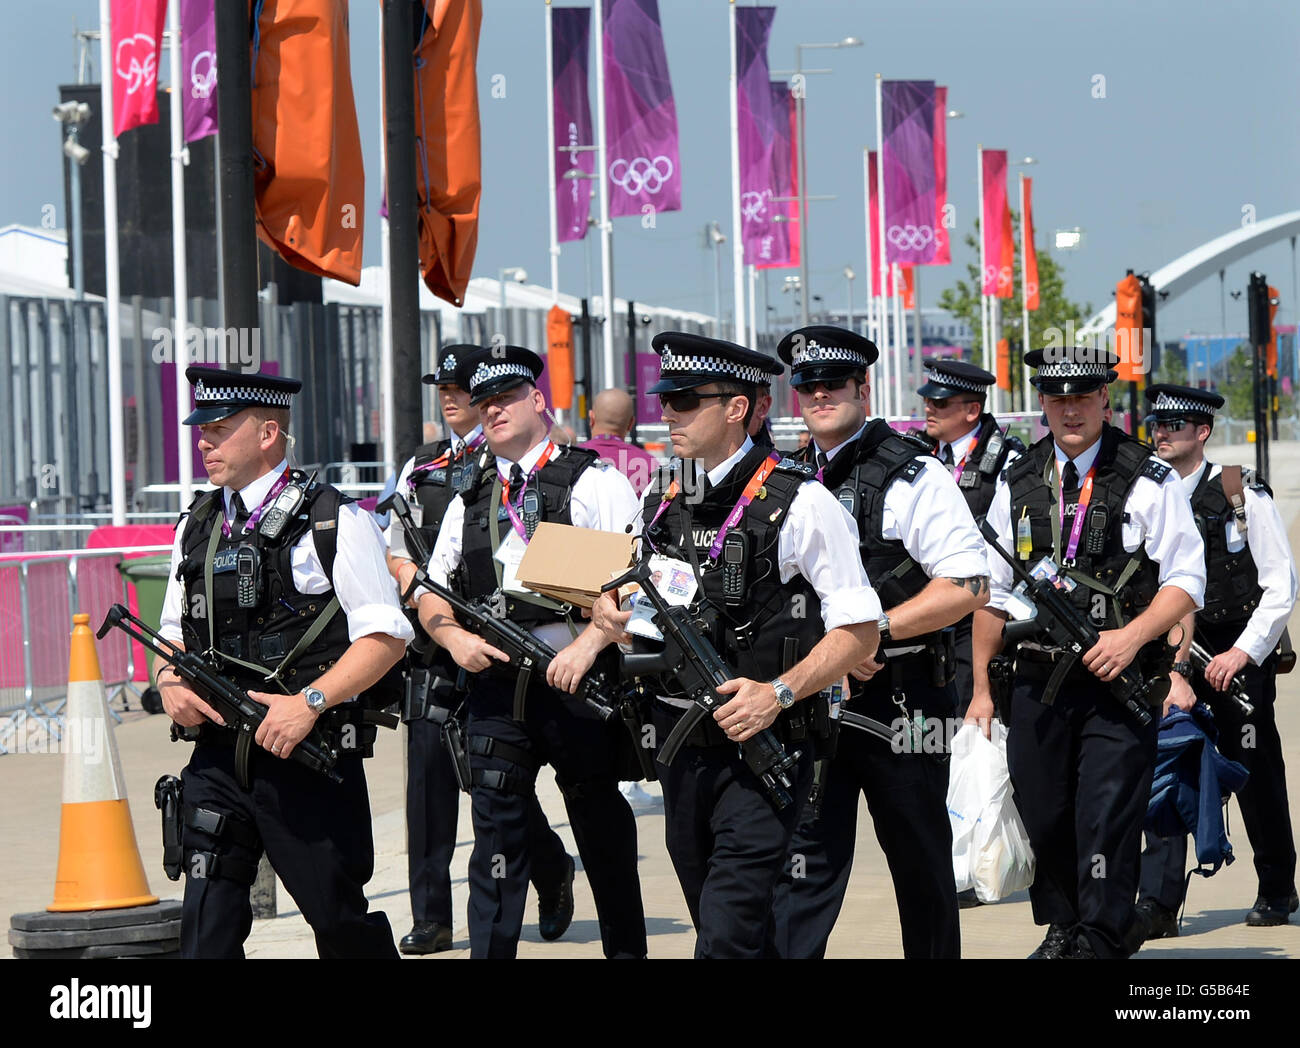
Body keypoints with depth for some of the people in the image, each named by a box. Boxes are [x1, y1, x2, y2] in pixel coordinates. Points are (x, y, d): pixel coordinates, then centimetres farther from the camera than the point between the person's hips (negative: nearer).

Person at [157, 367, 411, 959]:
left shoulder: (334, 523, -3)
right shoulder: (198, 527, 14)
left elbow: (385, 636, -7)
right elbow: (175, 631, 23)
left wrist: (310, 701, -20)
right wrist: (170, 682, 0)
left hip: (308, 760, -4)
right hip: (217, 759, 4)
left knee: (340, 919, 7)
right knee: (208, 929, -5)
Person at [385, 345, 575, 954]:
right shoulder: (420, 468, 16)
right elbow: (394, 549, 22)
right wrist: (406, 571, 0)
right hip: (432, 645, 4)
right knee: (429, 773, -2)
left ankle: (552, 871, 26)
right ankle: (431, 919, 1)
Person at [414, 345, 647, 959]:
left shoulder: (593, 483, 0)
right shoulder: (470, 497, 17)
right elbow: (432, 594, 20)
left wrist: (587, 644, -21)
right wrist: (455, 638, -2)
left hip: (576, 680, -4)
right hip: (495, 680, 4)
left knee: (602, 835, 8)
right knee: (496, 837, -1)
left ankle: (627, 949, 21)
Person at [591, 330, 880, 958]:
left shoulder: (798, 502, -8)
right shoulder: (661, 502, 12)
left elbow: (858, 630, -8)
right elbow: (641, 607, 23)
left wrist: (779, 692, -20)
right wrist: (609, 613, 0)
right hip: (680, 744, 7)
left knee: (727, 937, -15)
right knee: (712, 922, 14)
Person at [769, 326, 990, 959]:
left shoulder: (913, 476, -4)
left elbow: (968, 587, -11)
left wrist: (876, 630, -19)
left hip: (900, 702, -3)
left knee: (922, 869, 11)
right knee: (804, 860, -6)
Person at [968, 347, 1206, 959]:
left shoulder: (1150, 483, 0)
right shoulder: (1017, 485, 11)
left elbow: (1186, 582, -2)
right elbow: (992, 594, 15)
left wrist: (1133, 634, -18)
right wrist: (981, 690, 13)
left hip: (1119, 683, -4)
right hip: (1038, 681, 4)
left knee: (1107, 817, -9)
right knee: (1042, 816, 9)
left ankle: (1102, 941, -2)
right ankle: (1062, 929, 28)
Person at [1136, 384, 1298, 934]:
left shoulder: (1243, 493, -5)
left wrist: (1244, 652, -12)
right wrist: (1168, 672, -6)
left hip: (1242, 657, -2)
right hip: (1173, 657, 2)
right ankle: (1158, 902, -12)